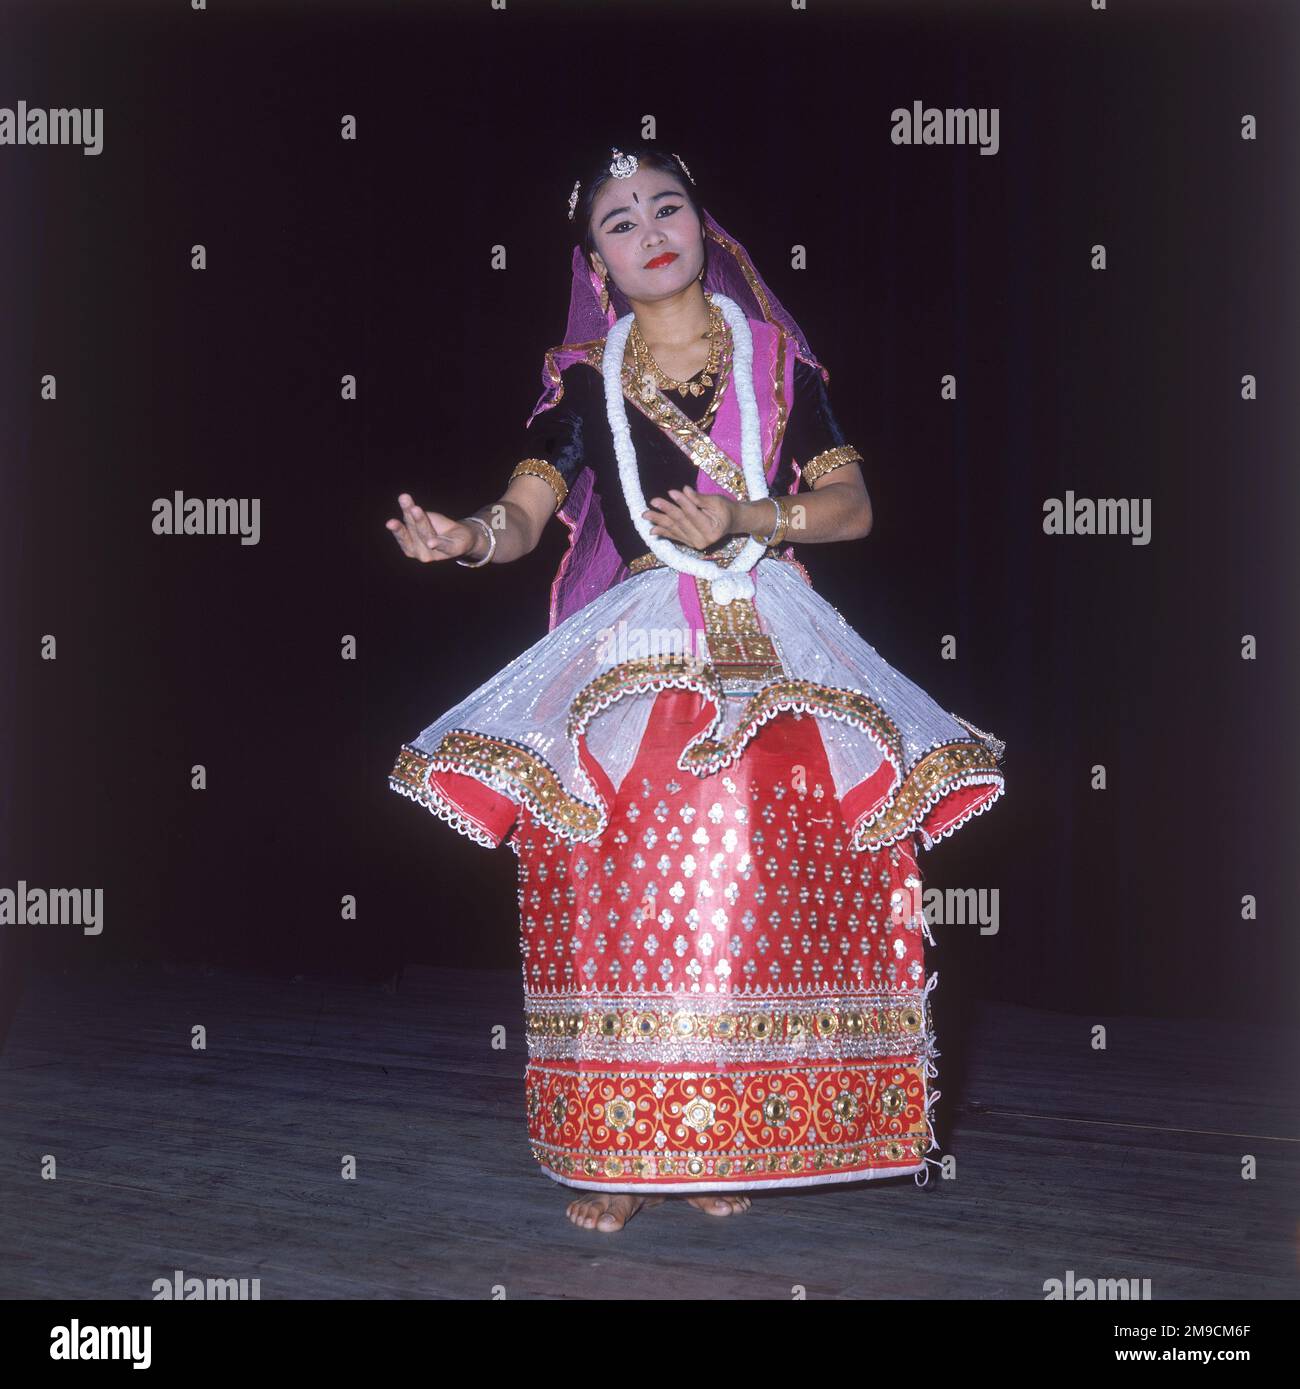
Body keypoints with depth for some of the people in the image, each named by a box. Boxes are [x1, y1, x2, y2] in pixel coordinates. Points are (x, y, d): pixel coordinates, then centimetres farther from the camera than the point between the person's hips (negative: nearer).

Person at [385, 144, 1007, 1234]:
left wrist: (747, 518, -11)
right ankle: (616, 1147, -4)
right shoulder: (583, 379, 9)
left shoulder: (776, 359, 11)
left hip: (776, 651, 1)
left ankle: (730, 1138, 3)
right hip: (632, 655, -1)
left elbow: (853, 506, 6)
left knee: (764, 891, -8)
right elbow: (524, 515, -3)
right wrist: (468, 538, -25)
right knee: (622, 894, -12)